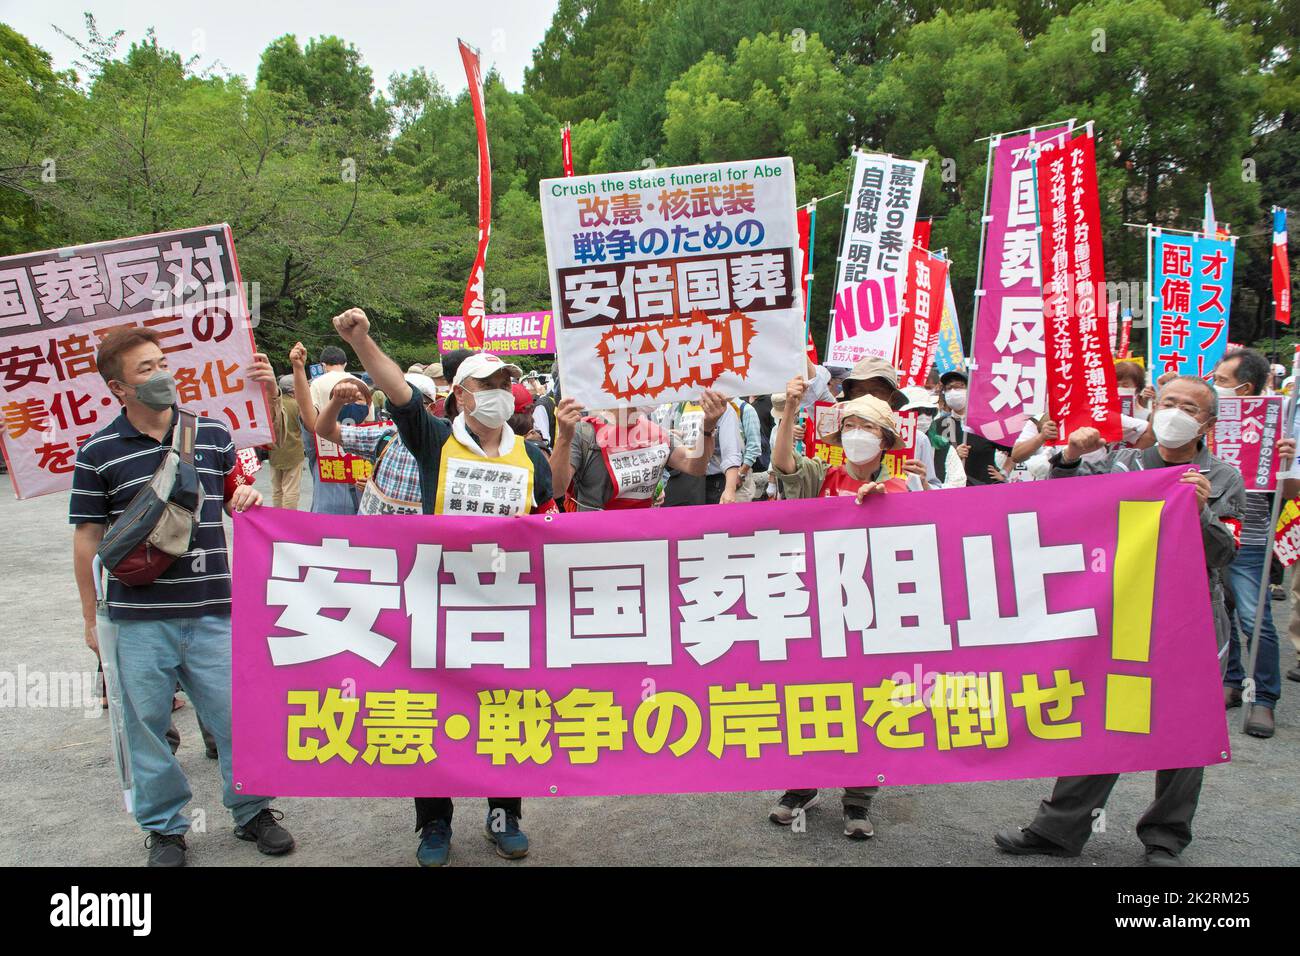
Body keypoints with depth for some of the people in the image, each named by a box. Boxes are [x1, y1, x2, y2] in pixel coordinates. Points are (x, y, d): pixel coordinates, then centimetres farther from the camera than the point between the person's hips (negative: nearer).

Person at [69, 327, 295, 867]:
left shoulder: (212, 433, 5)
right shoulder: (98, 452, -1)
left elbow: (236, 499, 17)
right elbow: (88, 538, 4)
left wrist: (248, 498, -7)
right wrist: (90, 618, 5)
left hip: (212, 611, 1)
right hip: (138, 619, -1)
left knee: (237, 716, 6)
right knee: (147, 725, 10)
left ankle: (252, 811, 27)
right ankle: (164, 828, 29)